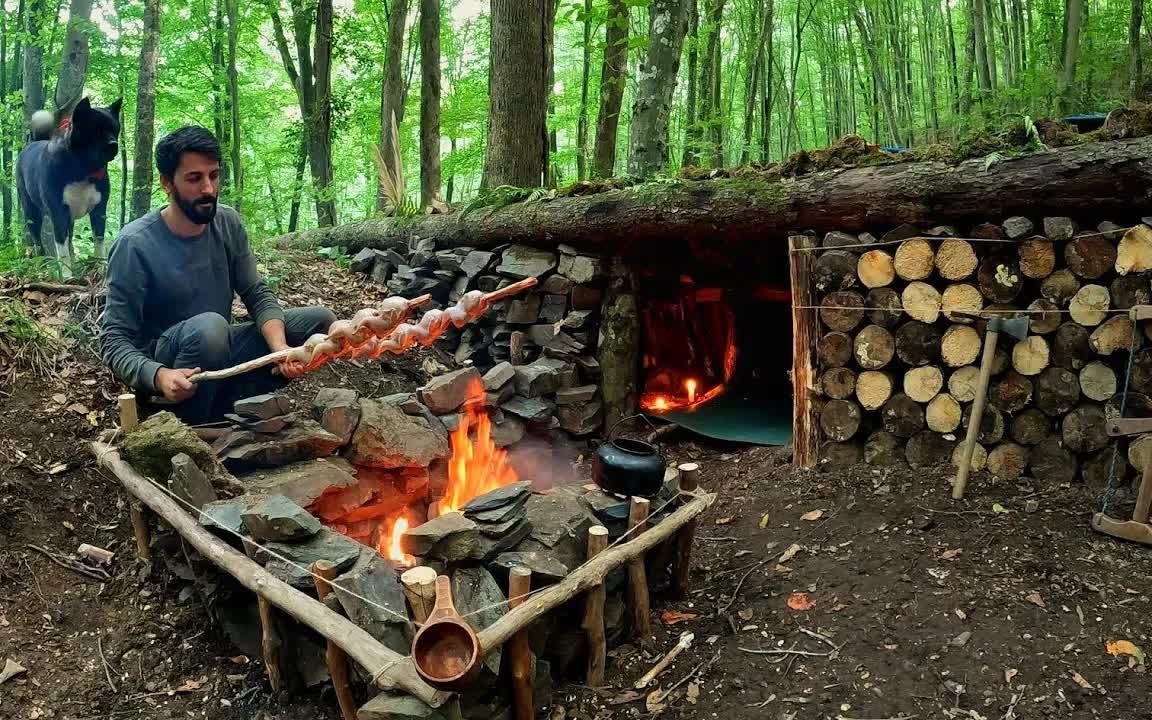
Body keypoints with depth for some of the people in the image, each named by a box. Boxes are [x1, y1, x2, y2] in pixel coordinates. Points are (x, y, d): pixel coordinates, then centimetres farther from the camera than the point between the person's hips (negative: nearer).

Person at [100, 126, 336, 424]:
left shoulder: (228, 223, -3)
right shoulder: (135, 244, -18)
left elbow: (258, 295, -3)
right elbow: (114, 340, -18)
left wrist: (279, 347, -24)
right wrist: (157, 376, -39)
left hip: (220, 353, 6)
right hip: (172, 369, -5)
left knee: (320, 320, -8)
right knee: (209, 326, -37)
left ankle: (226, 403, -9)